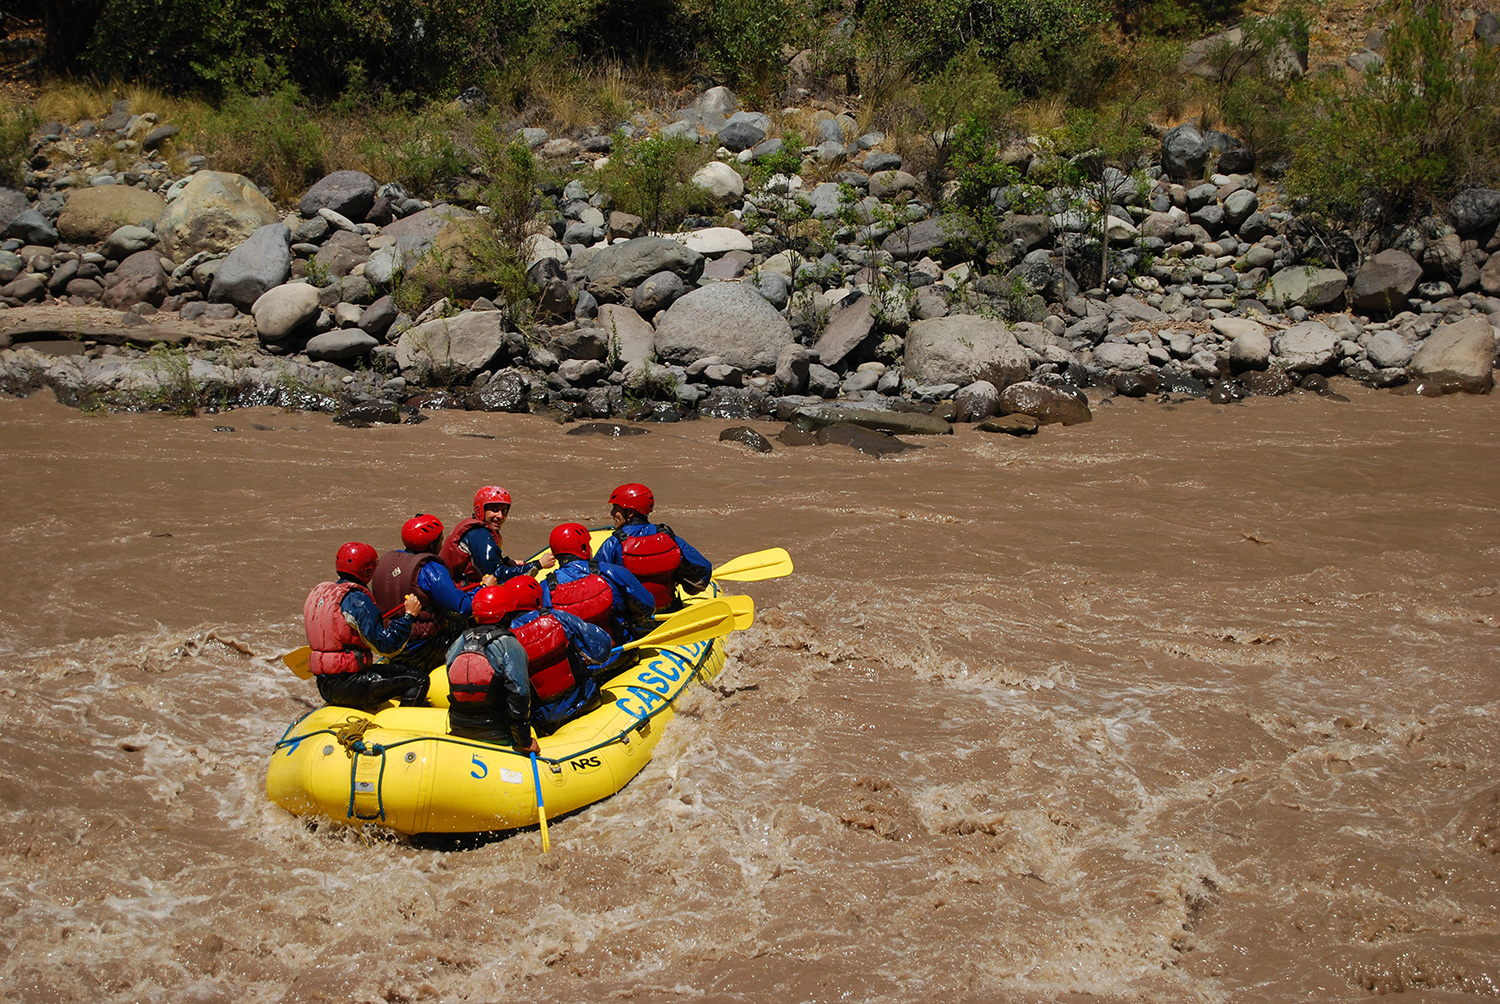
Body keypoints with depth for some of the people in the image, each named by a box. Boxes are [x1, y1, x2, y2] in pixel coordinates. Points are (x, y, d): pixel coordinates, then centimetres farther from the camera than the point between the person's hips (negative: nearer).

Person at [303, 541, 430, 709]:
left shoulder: (318, 592, 11)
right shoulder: (358, 599, -16)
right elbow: (386, 647, -19)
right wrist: (409, 615, -10)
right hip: (347, 686, -9)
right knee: (418, 679, -8)